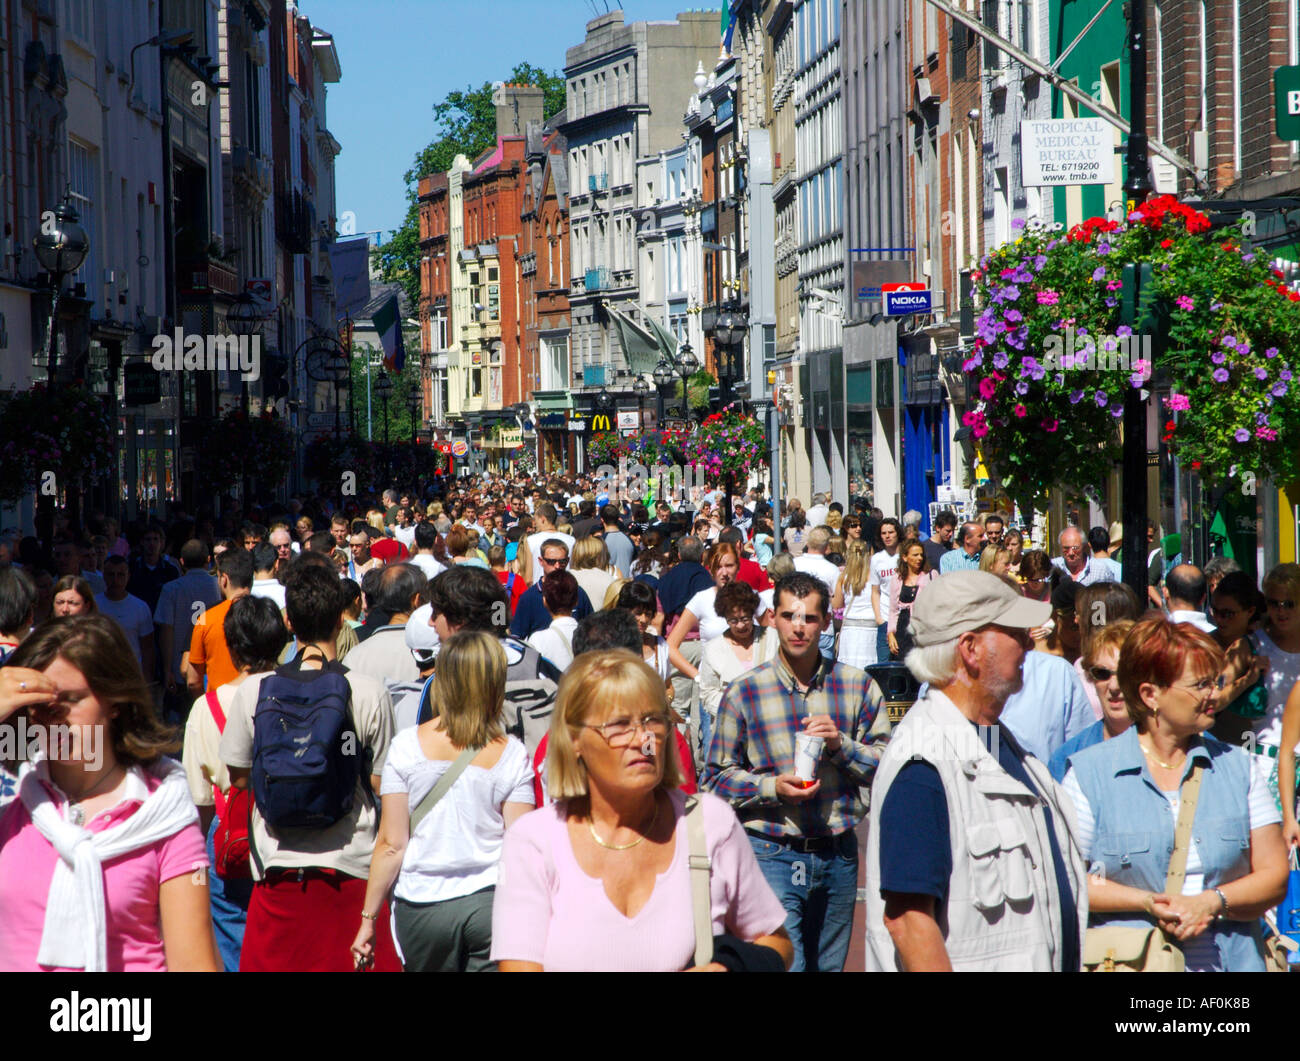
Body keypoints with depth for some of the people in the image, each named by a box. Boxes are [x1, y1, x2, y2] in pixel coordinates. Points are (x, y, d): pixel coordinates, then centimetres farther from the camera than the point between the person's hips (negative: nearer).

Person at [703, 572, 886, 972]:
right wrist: (772, 787, -17)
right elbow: (715, 778, -1)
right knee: (785, 965, -13)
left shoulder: (858, 687, 4)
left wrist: (841, 745, -15)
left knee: (829, 966, 15)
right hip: (773, 853, -3)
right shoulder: (743, 693, -2)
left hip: (839, 855, 3)